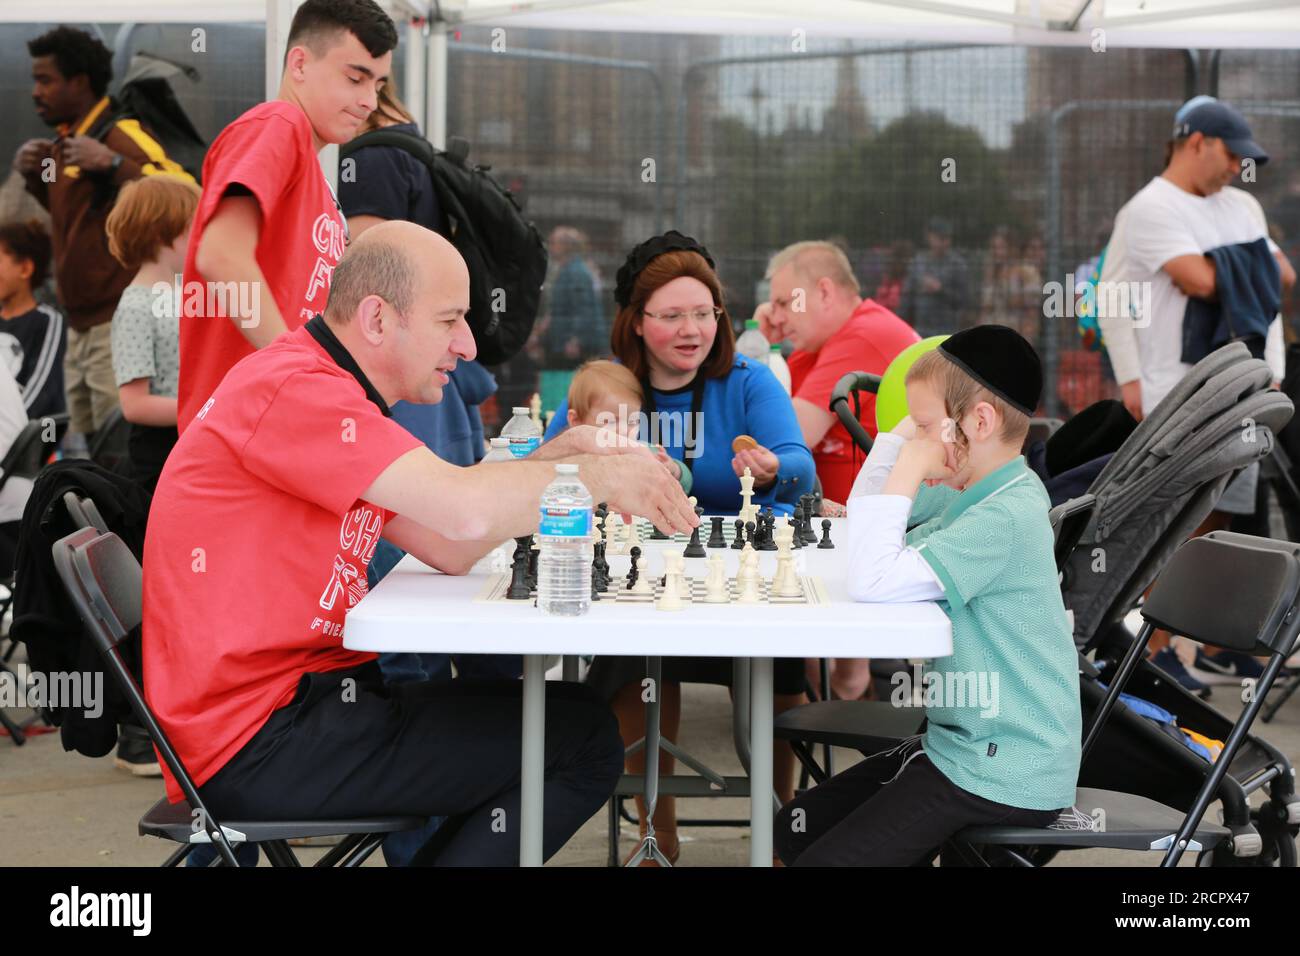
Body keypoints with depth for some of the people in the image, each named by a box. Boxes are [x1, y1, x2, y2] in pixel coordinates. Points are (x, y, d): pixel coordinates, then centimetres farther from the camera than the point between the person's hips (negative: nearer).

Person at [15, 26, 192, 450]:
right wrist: (36, 175, 14)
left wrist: (111, 163, -30)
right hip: (81, 327, 9)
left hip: (120, 325, -9)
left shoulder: (119, 134, -12)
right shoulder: (68, 139, 14)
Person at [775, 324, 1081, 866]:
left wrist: (908, 471, -23)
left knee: (821, 858, -13)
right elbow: (865, 530, 16)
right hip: (960, 741, 10)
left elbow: (873, 582, -30)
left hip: (1005, 775, -10)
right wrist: (899, 438, 3)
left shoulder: (1006, 517, -23)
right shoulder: (975, 495, 8)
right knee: (798, 828, 12)